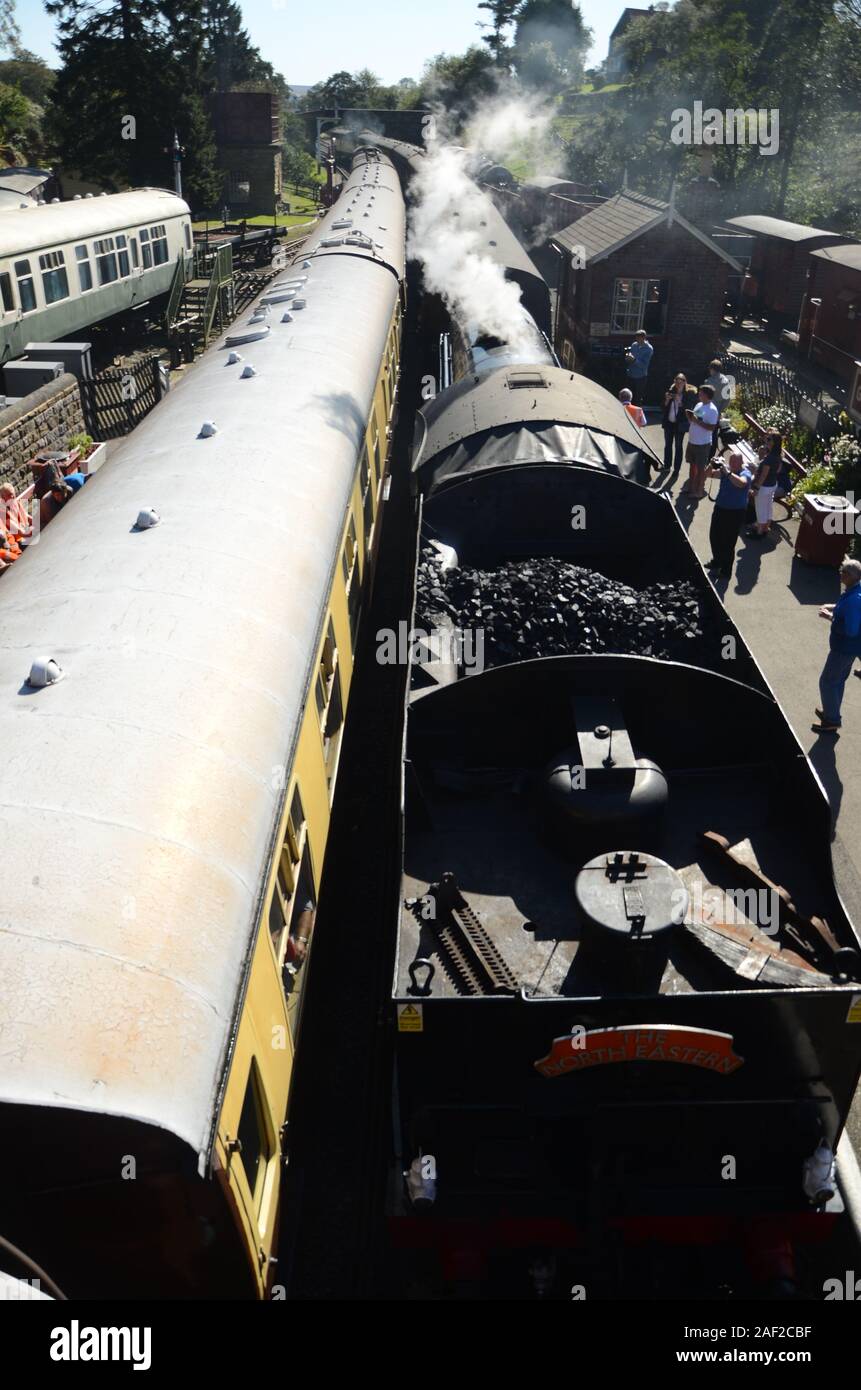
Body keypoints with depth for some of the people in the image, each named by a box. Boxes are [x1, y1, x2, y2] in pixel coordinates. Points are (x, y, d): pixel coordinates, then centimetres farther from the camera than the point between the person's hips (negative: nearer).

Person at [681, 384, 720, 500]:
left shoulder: (712, 410, -18)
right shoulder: (698, 405, 7)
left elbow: (712, 427, -22)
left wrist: (698, 421, -26)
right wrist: (689, 416, -5)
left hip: (703, 443, -8)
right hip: (692, 441, 8)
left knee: (701, 468, 3)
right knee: (692, 464, 20)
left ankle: (700, 490, 13)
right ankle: (690, 486, 34)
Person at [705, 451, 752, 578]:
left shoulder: (745, 474, -16)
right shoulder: (725, 469, 2)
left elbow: (741, 483, -39)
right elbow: (708, 474, 6)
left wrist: (728, 472, -40)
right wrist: (712, 466, -13)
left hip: (736, 512, -7)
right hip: (720, 508, 7)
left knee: (728, 543, -2)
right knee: (714, 536, 20)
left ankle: (726, 570, 13)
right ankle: (717, 561, 42)